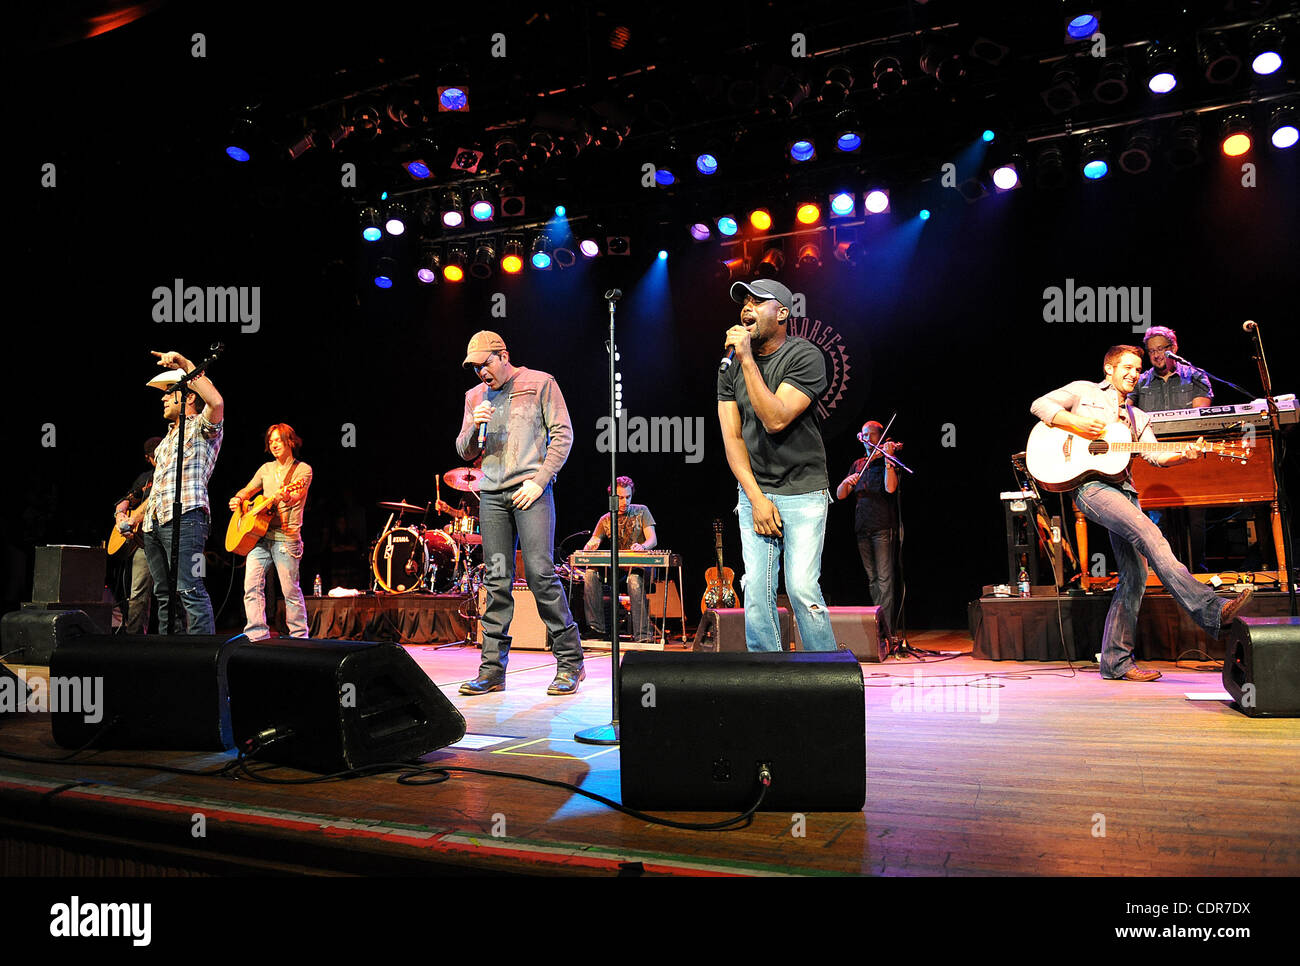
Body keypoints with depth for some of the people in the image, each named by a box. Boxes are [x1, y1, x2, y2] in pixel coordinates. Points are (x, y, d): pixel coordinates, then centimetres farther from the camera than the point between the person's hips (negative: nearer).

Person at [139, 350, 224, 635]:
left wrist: (186, 365, -17)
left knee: (189, 589, -17)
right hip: (154, 520, 9)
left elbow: (217, 402, -22)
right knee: (164, 593, 9)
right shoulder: (170, 436, 28)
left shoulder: (201, 426, 2)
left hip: (184, 515, -9)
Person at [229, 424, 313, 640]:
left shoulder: (302, 470, 0)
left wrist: (286, 496, -39)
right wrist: (238, 499, 5)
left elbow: (294, 497, -16)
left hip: (286, 536, -5)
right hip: (259, 535, 5)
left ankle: (299, 637, 9)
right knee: (252, 586, -4)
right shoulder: (266, 468, 18)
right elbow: (248, 490, 27)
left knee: (291, 591, -2)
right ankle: (257, 636, 0)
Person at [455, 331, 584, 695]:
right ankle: (492, 670, 5)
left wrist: (539, 480, -9)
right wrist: (475, 426, -3)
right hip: (491, 494, 5)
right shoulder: (475, 396, 19)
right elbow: (464, 451, 19)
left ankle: (570, 662, -3)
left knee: (541, 573, -12)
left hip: (531, 489, -4)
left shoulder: (540, 383, 5)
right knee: (497, 580, 2)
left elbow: (563, 435, -1)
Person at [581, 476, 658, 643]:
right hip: (616, 566, 4)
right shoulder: (605, 520, 9)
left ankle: (642, 634, -37)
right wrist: (584, 552, -25)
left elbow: (653, 539, -8)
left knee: (634, 579, -38)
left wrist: (642, 546, -32)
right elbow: (593, 542, 1)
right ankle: (597, 627, -23)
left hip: (639, 565, -3)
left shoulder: (641, 511, 2)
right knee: (590, 573, -24)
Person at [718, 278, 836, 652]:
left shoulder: (805, 356, -8)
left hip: (803, 491, -4)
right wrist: (757, 499, -8)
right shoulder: (731, 366, 6)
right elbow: (732, 437, 2)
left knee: (802, 588, -9)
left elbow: (775, 419, -21)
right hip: (754, 491, 4)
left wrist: (747, 359, -21)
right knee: (756, 592, -3)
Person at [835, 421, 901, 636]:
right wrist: (847, 481, -8)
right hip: (862, 529, 6)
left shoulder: (887, 462, 3)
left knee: (884, 577, -10)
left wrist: (888, 458, -21)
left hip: (883, 527, -6)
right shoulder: (858, 464, 18)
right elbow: (840, 495, 12)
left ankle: (886, 628, -11)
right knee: (872, 579, 9)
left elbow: (890, 488, -16)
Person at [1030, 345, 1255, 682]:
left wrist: (1185, 454, -8)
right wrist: (1076, 422, -13)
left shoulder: (1137, 417, 27)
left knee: (1135, 575, -2)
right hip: (1090, 485, -7)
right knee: (1149, 534, -29)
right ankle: (1211, 610, -37)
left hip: (1124, 491, 7)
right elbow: (1040, 405, 2)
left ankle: (1115, 661, 2)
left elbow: (1155, 455, 13)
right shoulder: (1084, 391, 13)